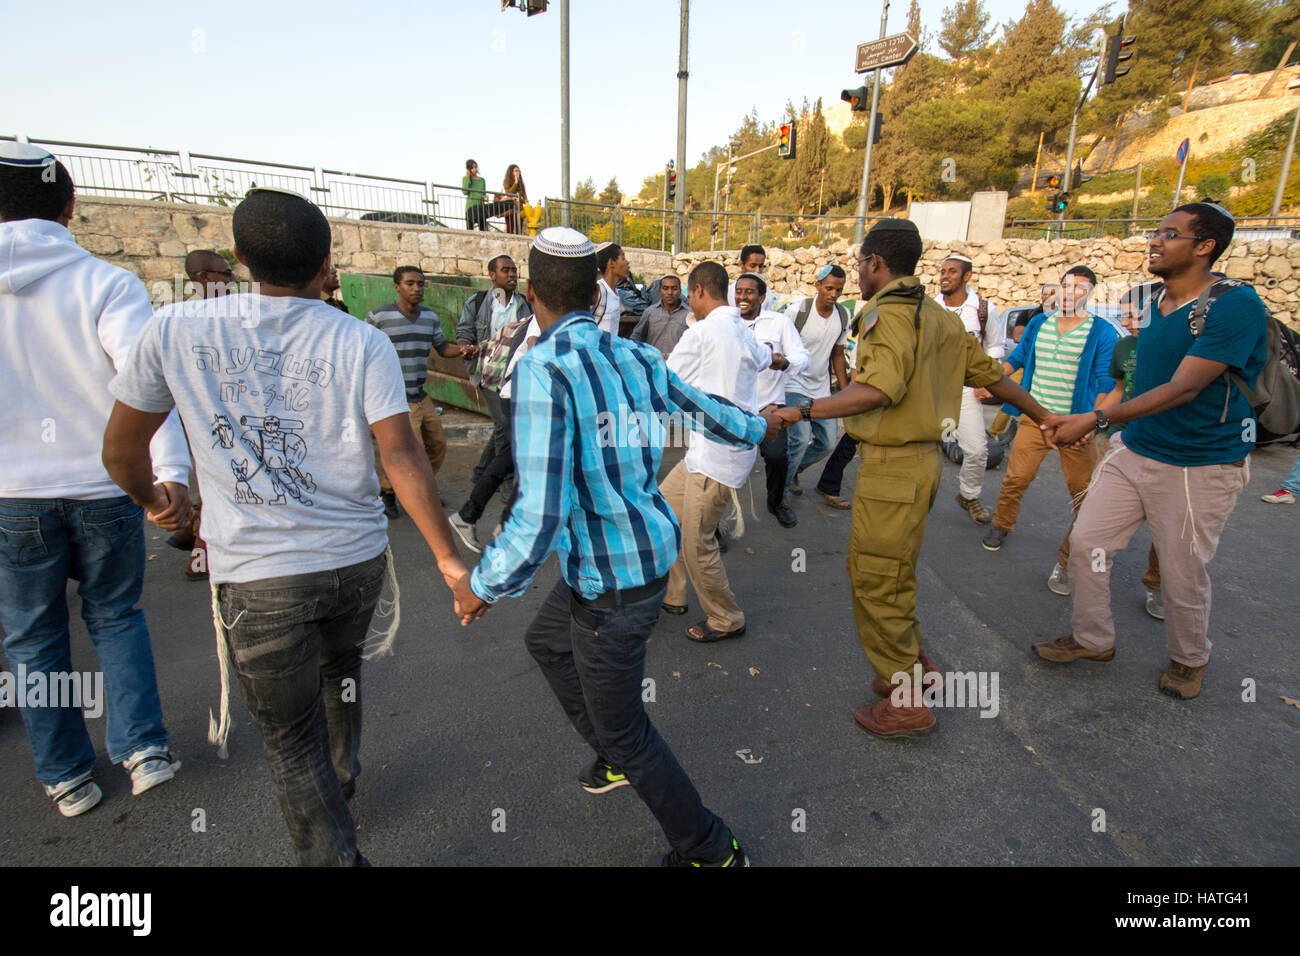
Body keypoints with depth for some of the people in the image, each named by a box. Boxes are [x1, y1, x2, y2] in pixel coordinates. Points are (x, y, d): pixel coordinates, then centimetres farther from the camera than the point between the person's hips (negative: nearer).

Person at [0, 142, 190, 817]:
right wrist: (171, 473, -33)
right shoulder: (105, 283, -9)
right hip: (105, 487, -1)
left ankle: (67, 777, 26)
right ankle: (143, 748, 16)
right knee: (116, 617, 19)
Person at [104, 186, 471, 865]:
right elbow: (401, 459, -15)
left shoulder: (175, 329, -5)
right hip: (357, 559, 3)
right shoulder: (362, 344, -7)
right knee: (340, 669, 32)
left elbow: (121, 450, 4)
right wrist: (448, 557, -11)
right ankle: (342, 777, 56)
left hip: (258, 577, -2)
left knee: (291, 742, 14)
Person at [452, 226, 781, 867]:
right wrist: (756, 428, 36)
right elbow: (702, 410, 15)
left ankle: (710, 851, 31)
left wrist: (482, 584, -14)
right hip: (648, 544, 8)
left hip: (614, 580, -8)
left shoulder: (543, 370, -24)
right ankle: (616, 759, 46)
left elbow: (541, 513, -31)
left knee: (623, 729, 13)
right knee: (546, 640, 30)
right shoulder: (635, 356, -2)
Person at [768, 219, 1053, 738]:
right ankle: (915, 663, 35)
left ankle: (907, 703, 13)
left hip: (894, 465, -9)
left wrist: (801, 411, -28)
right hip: (922, 457, 9)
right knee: (868, 568, 21)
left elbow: (881, 389, -30)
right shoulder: (938, 316, 14)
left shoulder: (890, 313, -14)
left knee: (876, 581, 1)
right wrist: (1045, 417, 29)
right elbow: (992, 375, 18)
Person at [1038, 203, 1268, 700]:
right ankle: (1092, 638, 27)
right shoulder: (1155, 303, 5)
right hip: (1133, 452, 7)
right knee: (1087, 542, 7)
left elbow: (1183, 388, -26)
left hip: (1198, 467, -7)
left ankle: (1189, 659, 36)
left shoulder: (1235, 305, -19)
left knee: (1183, 576, 8)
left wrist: (1097, 418, -32)